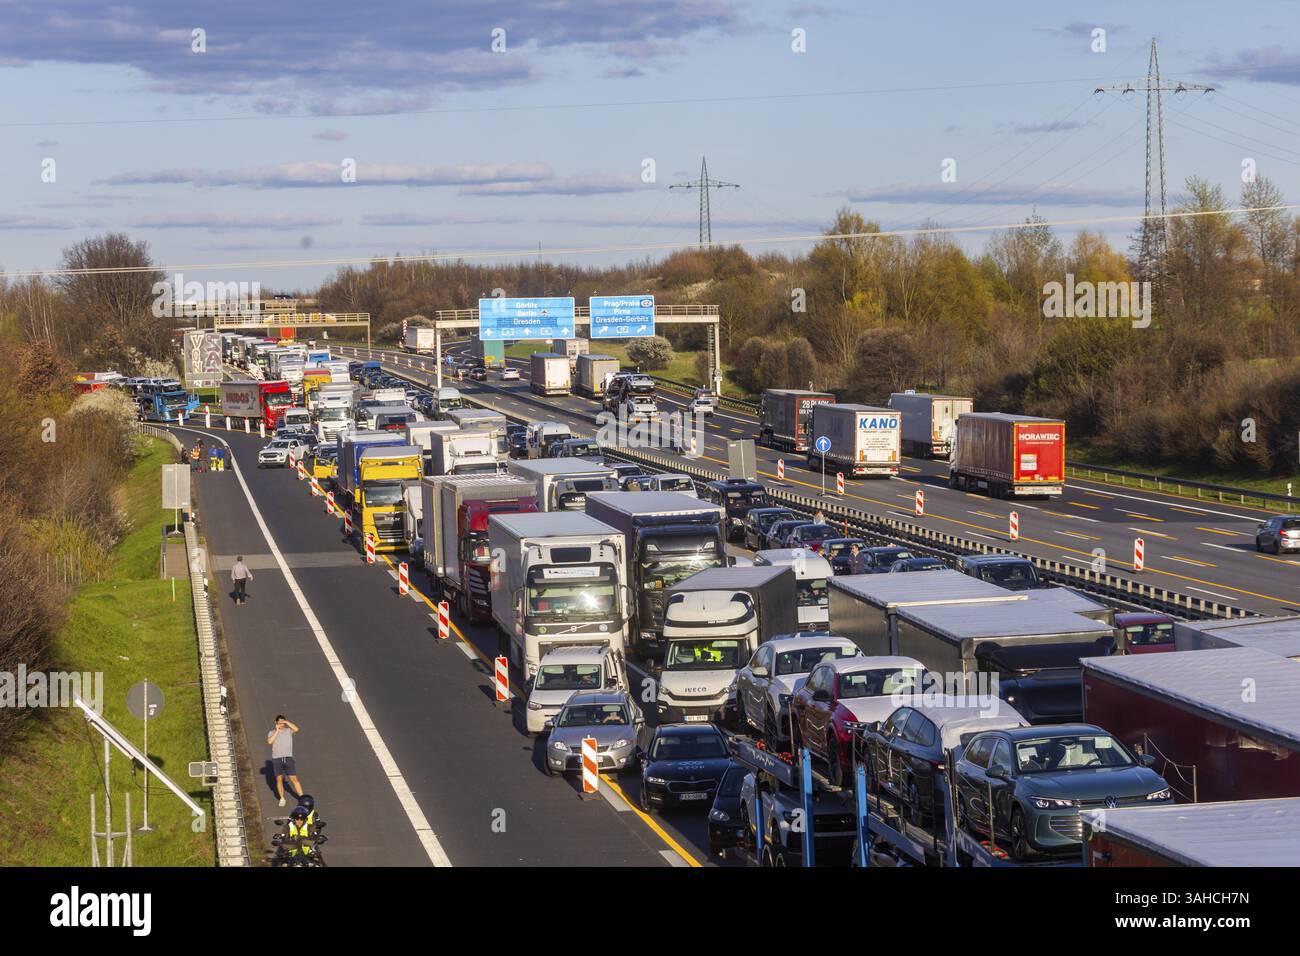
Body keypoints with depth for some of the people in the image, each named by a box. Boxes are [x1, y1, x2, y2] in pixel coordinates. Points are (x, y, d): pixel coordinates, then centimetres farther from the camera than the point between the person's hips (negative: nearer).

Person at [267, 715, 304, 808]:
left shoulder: (288, 730, 3)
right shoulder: (272, 733, 3)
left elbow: (296, 729, -19)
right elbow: (269, 741, -16)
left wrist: (286, 722, -23)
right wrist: (277, 731, -17)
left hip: (288, 758, -1)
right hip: (276, 759, 1)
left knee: (294, 779, -3)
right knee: (279, 779, 5)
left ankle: (302, 799, 0)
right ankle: (282, 799, 20)